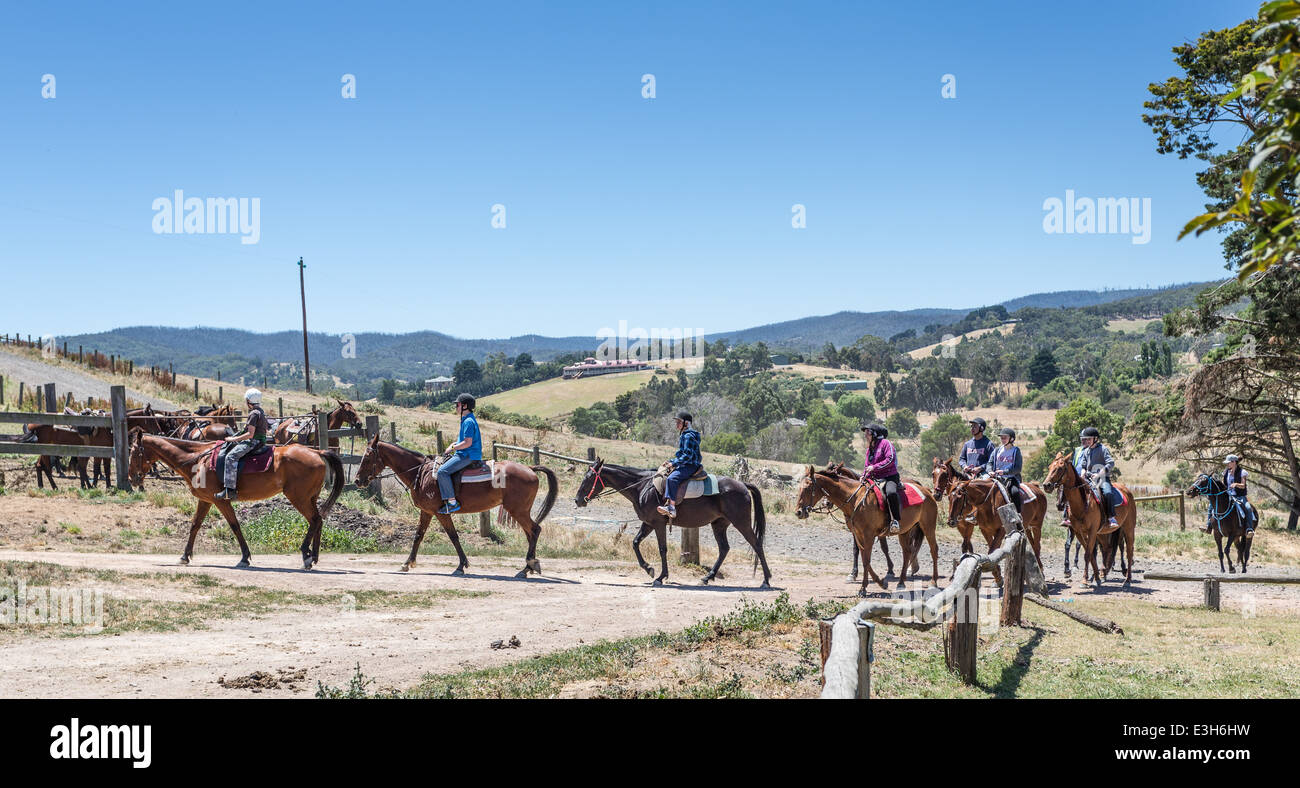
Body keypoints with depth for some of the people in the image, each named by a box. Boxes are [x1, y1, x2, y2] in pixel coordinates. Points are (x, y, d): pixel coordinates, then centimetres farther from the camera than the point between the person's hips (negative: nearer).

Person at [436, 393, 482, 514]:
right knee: (442, 465, 22)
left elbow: (468, 443, -22)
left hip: (468, 456, -11)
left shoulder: (468, 422, -16)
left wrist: (452, 448, -13)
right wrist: (454, 444, 11)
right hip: (464, 454, 11)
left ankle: (452, 502, -24)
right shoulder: (466, 420, 17)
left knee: (442, 471, -22)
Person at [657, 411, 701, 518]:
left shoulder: (688, 436, -12)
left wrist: (674, 463, -18)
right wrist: (671, 461, 20)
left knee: (672, 478, -29)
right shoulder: (683, 435, 21)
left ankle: (671, 507, -39)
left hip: (690, 466, -11)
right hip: (684, 465, 11)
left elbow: (688, 455, -20)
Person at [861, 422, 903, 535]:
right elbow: (867, 465, 26)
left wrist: (874, 467, -19)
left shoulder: (885, 443, -5)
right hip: (875, 479, 9)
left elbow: (890, 459, -15)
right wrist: (864, 476, 5)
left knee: (891, 492, -38)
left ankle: (894, 521, -33)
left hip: (890, 476, -9)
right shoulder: (869, 449, 20)